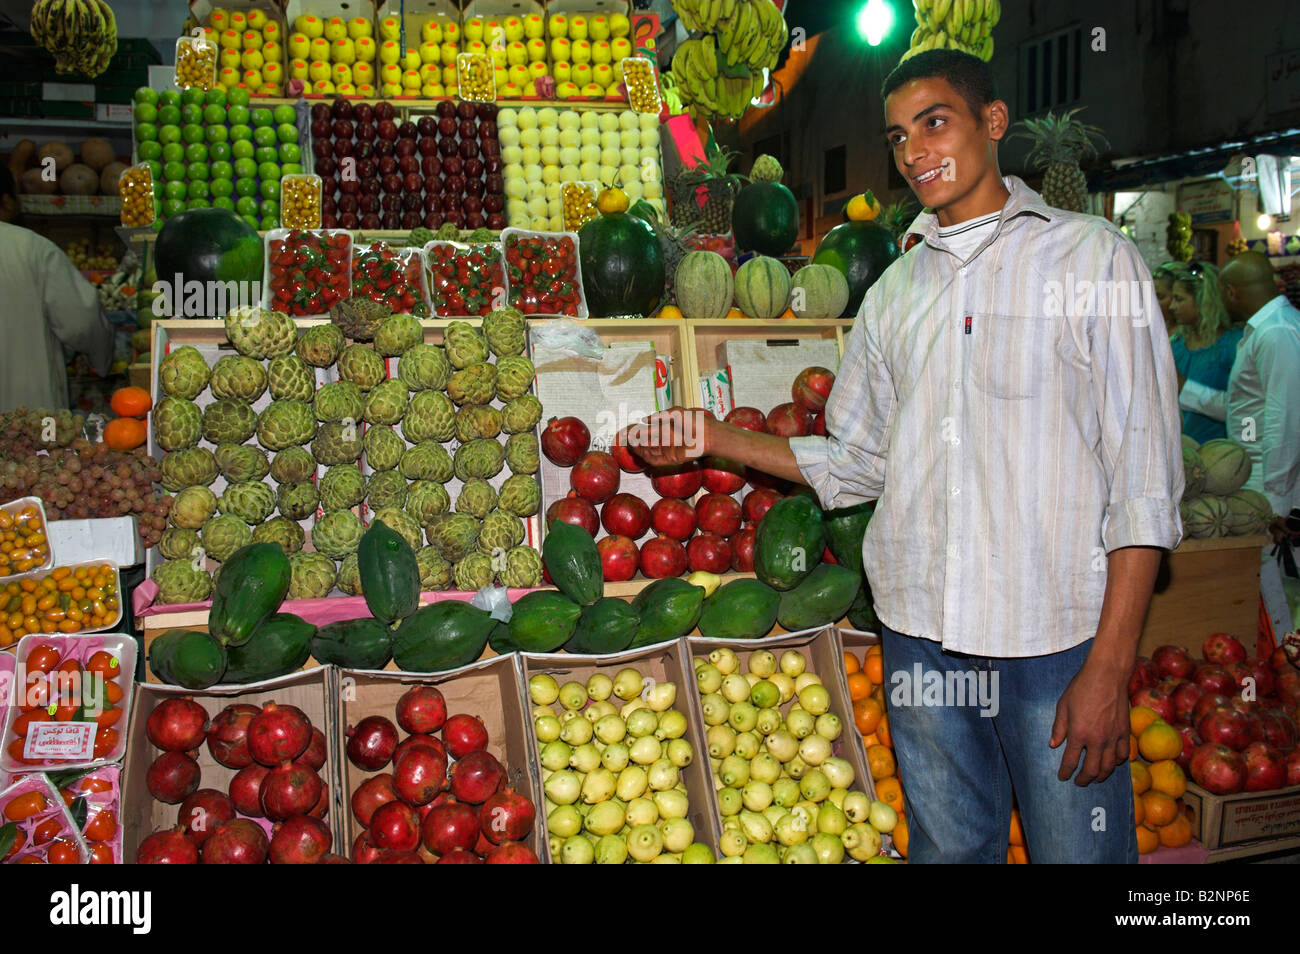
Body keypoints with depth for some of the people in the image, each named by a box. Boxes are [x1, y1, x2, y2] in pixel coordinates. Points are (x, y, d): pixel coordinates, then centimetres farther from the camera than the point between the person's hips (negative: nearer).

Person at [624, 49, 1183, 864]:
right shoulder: (894, 292, 12)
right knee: (948, 846, 16)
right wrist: (717, 438, 7)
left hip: (1056, 639, -4)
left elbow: (1144, 480, -7)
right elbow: (855, 461, 17)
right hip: (921, 635, 4)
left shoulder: (1093, 258, -2)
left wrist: (1109, 666, -12)